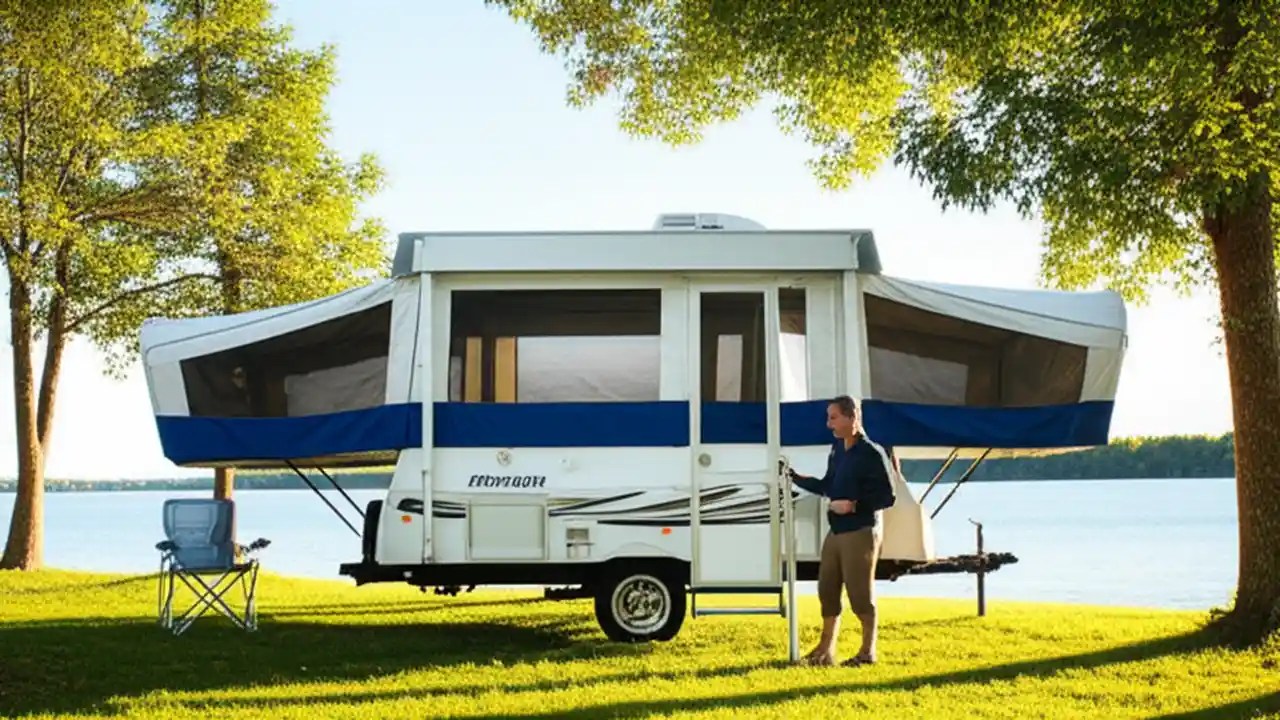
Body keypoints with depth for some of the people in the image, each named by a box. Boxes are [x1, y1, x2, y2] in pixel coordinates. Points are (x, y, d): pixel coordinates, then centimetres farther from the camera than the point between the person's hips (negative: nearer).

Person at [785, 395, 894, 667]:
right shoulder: (836, 449, 10)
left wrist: (855, 505, -22)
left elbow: (887, 497, -14)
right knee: (827, 589, 12)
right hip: (835, 530, 8)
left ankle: (868, 651, 12)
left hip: (860, 532, -8)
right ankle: (825, 650, 23)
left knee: (860, 593, -1)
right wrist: (795, 477, 9)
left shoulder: (871, 453, -14)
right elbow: (827, 486, 17)